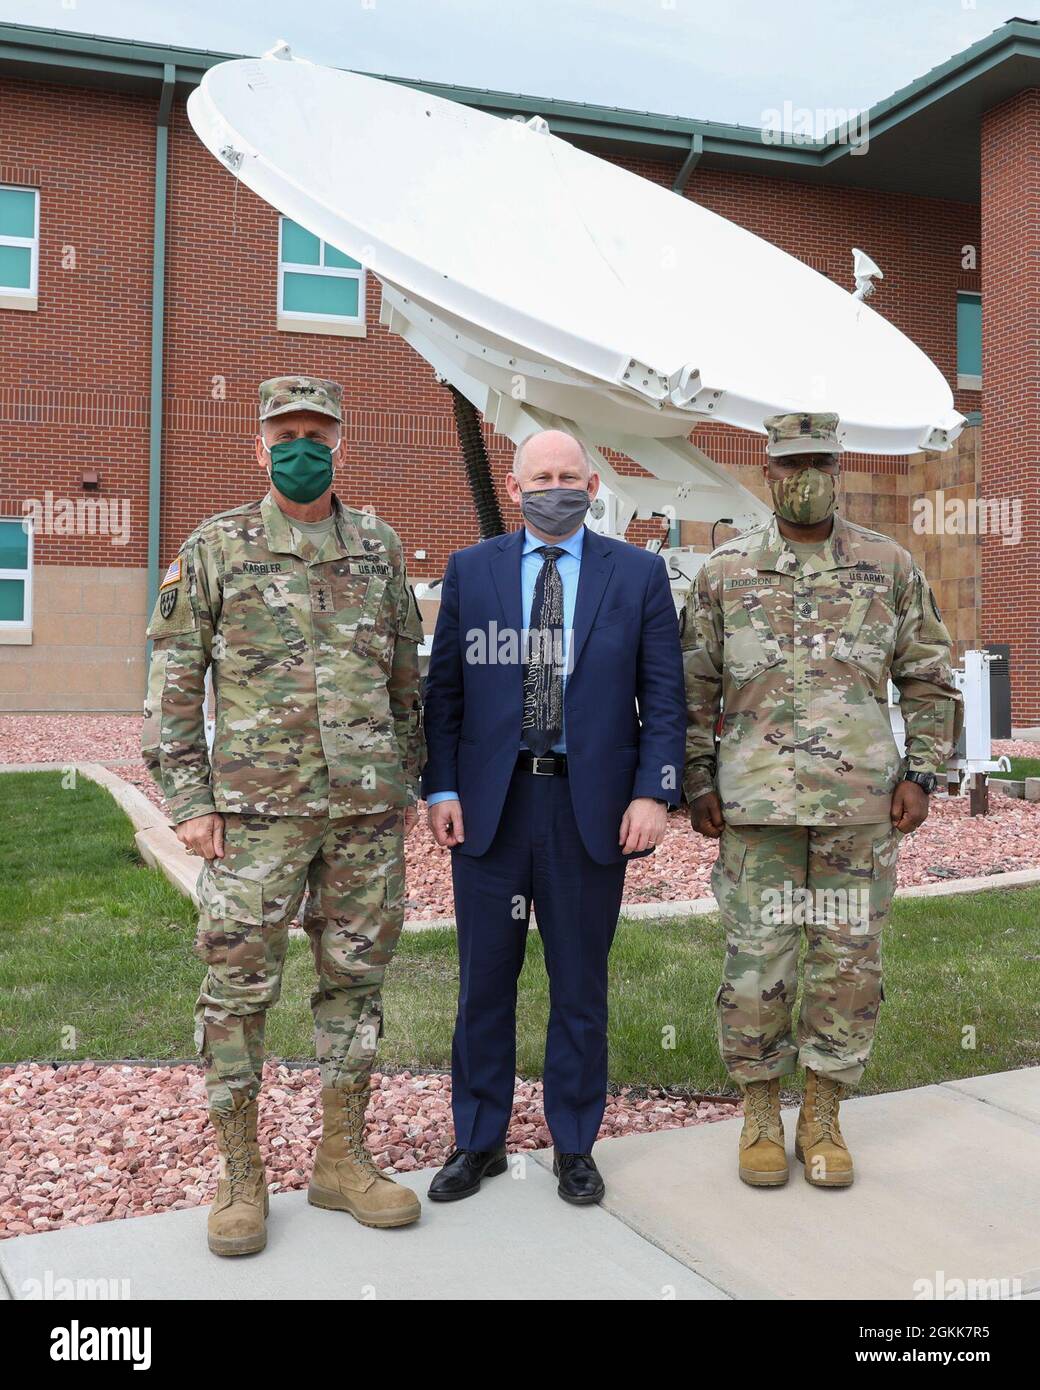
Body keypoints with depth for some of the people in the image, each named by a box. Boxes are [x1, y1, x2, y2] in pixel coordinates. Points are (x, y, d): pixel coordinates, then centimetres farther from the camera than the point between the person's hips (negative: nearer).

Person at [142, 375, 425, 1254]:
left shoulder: (381, 548, 9)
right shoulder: (214, 550, 1)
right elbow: (173, 684, 0)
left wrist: (410, 781, 11)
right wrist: (189, 801, -6)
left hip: (369, 810, 3)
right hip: (257, 810, -3)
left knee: (356, 980, 10)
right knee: (239, 987, 3)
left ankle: (343, 1160, 24)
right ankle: (240, 1175, 18)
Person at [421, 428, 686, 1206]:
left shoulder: (638, 575, 4)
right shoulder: (470, 571, 7)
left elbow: (664, 696, 1)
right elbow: (444, 689, 5)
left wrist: (654, 793, -9)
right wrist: (441, 788, -4)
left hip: (589, 808, -1)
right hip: (489, 805, 1)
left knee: (581, 987, 10)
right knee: (484, 982, 9)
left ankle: (575, 1147, 26)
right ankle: (479, 1142, 26)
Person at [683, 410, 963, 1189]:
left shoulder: (889, 566, 6)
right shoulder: (726, 572, 4)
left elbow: (929, 680, 10)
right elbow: (693, 689, 7)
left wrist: (920, 774, 1)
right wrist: (696, 785, 1)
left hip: (862, 806, 1)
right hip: (757, 803, -1)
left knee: (849, 963, 6)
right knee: (756, 965, 3)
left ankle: (824, 1118, 23)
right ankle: (760, 1116, 22)